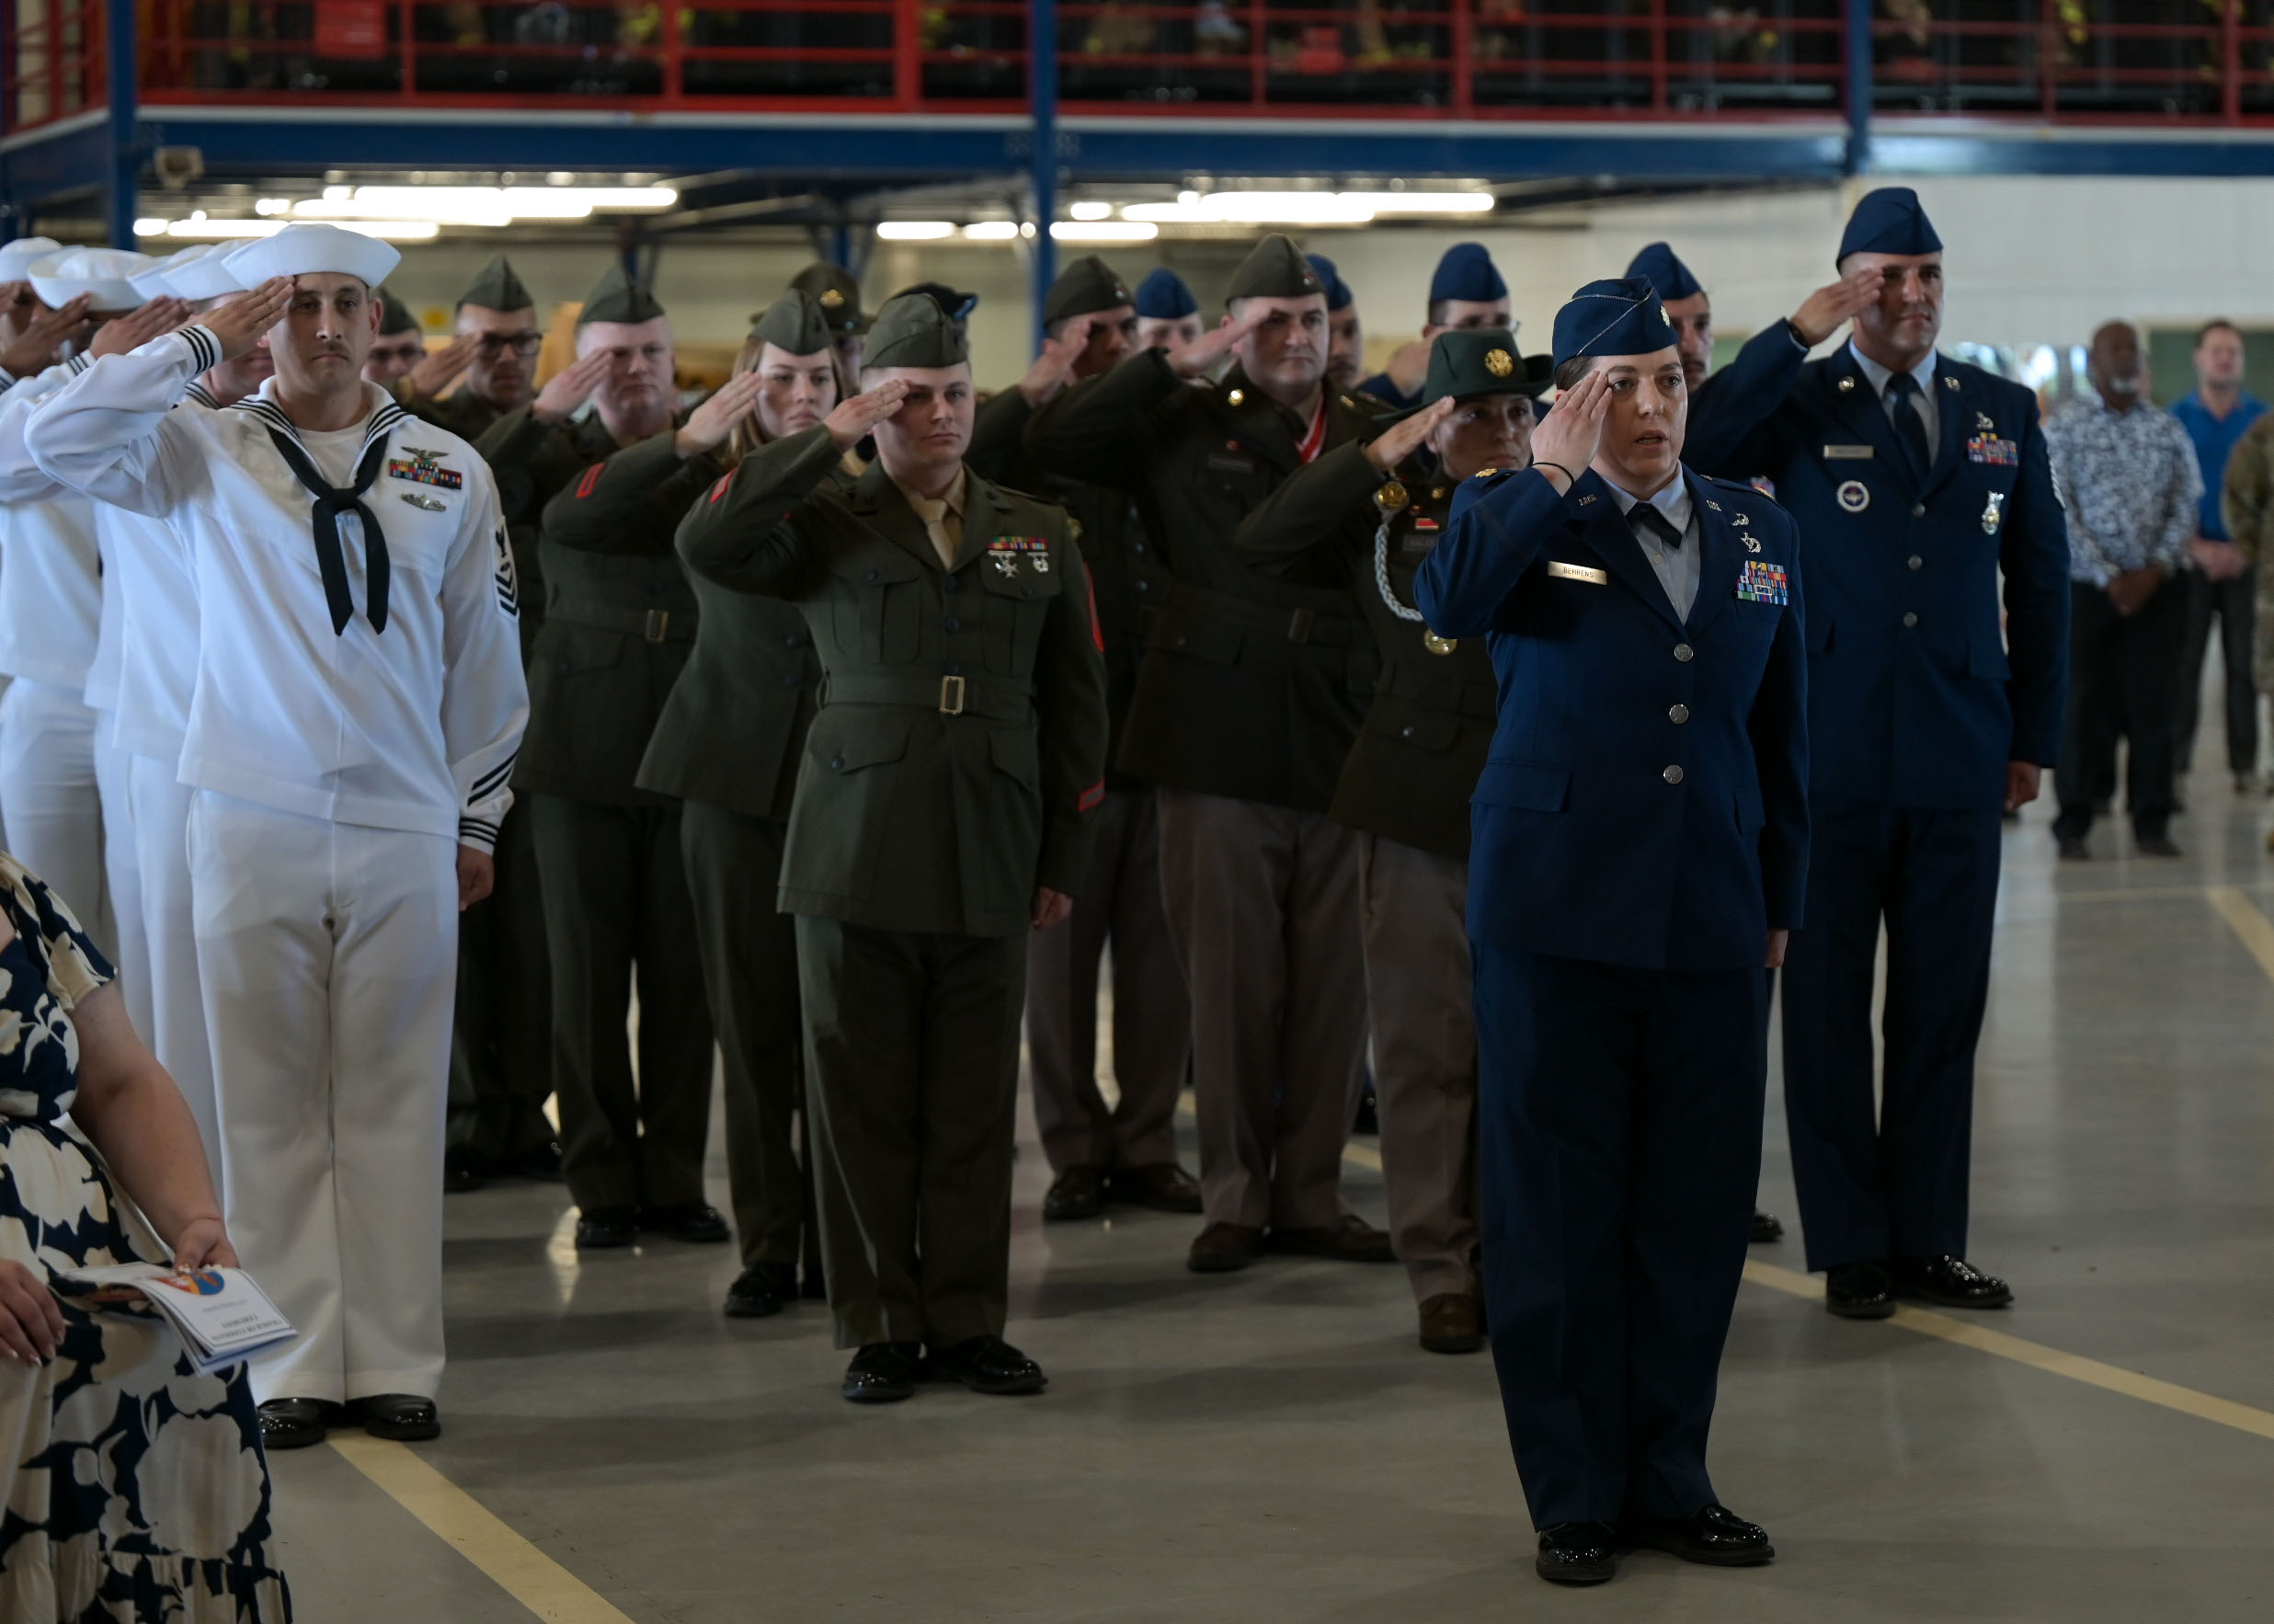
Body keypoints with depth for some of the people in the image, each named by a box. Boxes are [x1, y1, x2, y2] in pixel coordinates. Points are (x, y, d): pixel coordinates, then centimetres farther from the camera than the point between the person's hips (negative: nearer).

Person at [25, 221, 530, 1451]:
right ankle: (293, 1364, 8)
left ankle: (392, 1362, 10)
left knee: (394, 1103, 4)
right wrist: (197, 344, -7)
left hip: (404, 830, 1)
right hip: (251, 827, -1)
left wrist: (478, 818, 13)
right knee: (268, 1104, 2)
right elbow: (57, 440, -11)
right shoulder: (208, 454, 4)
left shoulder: (447, 471, 8)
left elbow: (483, 656, 13)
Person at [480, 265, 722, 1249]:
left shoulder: (719, 451, 7)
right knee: (586, 973, 3)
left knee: (682, 973, 4)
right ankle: (602, 1184, 10)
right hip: (580, 748, 0)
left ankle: (674, 1178, 12)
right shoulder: (559, 451, 5)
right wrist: (541, 412, -20)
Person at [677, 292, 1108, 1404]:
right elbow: (705, 545, -16)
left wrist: (1063, 857, 9)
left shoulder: (1038, 537, 12)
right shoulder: (827, 527, 4)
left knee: (974, 1103, 5)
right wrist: (826, 441, -13)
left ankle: (968, 1322, 13)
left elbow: (1076, 707, 14)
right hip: (858, 848, -2)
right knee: (864, 1101, 2)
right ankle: (880, 1330, 9)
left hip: (991, 859, 2)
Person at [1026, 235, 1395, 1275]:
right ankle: (1234, 1199, 12)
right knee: (1230, 984, 3)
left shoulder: (1370, 435, 12)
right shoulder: (1187, 430, 6)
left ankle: (1312, 1196, 15)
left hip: (1338, 746, 2)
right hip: (1218, 747, -2)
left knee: (1333, 985, 5)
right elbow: (1053, 441, -6)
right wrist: (1177, 365, -7)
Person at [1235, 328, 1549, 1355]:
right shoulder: (1388, 508, 6)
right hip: (1418, 808, -1)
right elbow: (1260, 544, -5)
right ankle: (1439, 1269, 10)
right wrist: (1376, 458, -9)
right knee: (1424, 1044, 3)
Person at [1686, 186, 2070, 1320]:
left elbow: (2040, 579, 15)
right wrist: (1798, 333, -19)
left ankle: (1927, 1239, 17)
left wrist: (2034, 735, 13)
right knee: (1828, 1009, 4)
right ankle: (1850, 1248, 13)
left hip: (1959, 759, 3)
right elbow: (1693, 447, -21)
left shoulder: (2002, 412, 10)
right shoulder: (1799, 403, 0)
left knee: (1944, 1010, 7)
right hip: (1831, 755, -3)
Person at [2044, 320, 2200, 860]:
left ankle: (2151, 824, 7)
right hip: (2086, 589, -2)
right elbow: (2058, 512, -6)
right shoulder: (2063, 430, 0)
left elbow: (2187, 505, 5)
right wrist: (2108, 577, -12)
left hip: (2156, 588, 2)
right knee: (2083, 704, -2)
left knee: (2152, 704, 1)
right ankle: (2073, 825, 6)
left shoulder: (2167, 429, 9)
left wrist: (2155, 570, -9)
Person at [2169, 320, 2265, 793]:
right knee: (2183, 659, -1)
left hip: (2246, 558, 0)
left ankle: (2245, 762, 6)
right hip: (2190, 557, 0)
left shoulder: (2262, 419, 6)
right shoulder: (2175, 421, 5)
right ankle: (2175, 759, 5)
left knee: (2244, 661, 1)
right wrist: (2199, 548, -11)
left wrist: (2244, 550, -9)